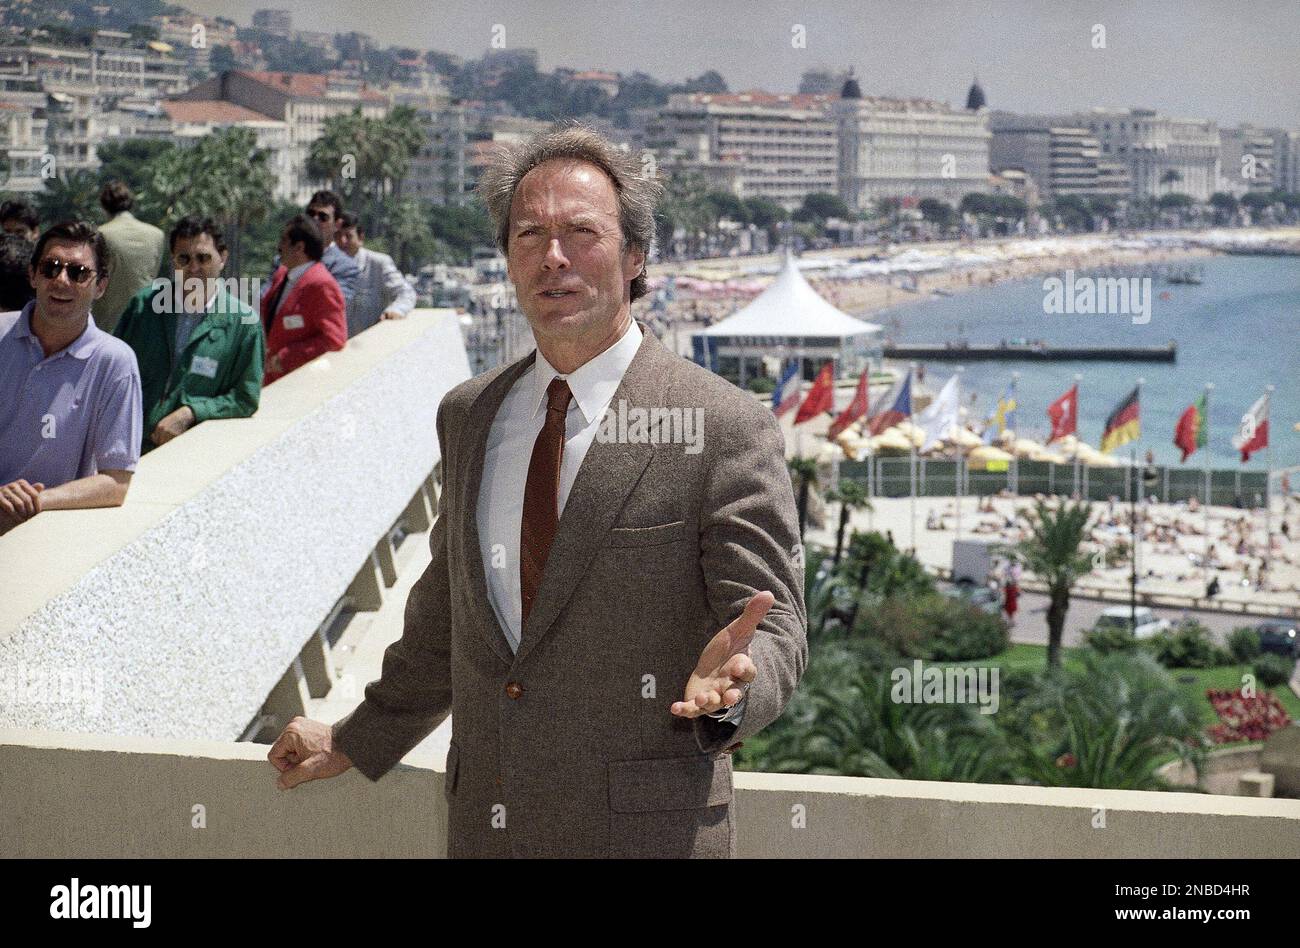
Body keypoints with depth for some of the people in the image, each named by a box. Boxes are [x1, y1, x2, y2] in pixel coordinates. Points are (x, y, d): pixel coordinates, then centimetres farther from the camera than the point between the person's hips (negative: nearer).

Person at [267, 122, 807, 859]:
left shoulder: (728, 429, -9)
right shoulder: (468, 416, 9)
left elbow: (775, 631, -10)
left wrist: (726, 690, -30)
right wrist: (358, 741, 23)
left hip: (647, 828, -4)